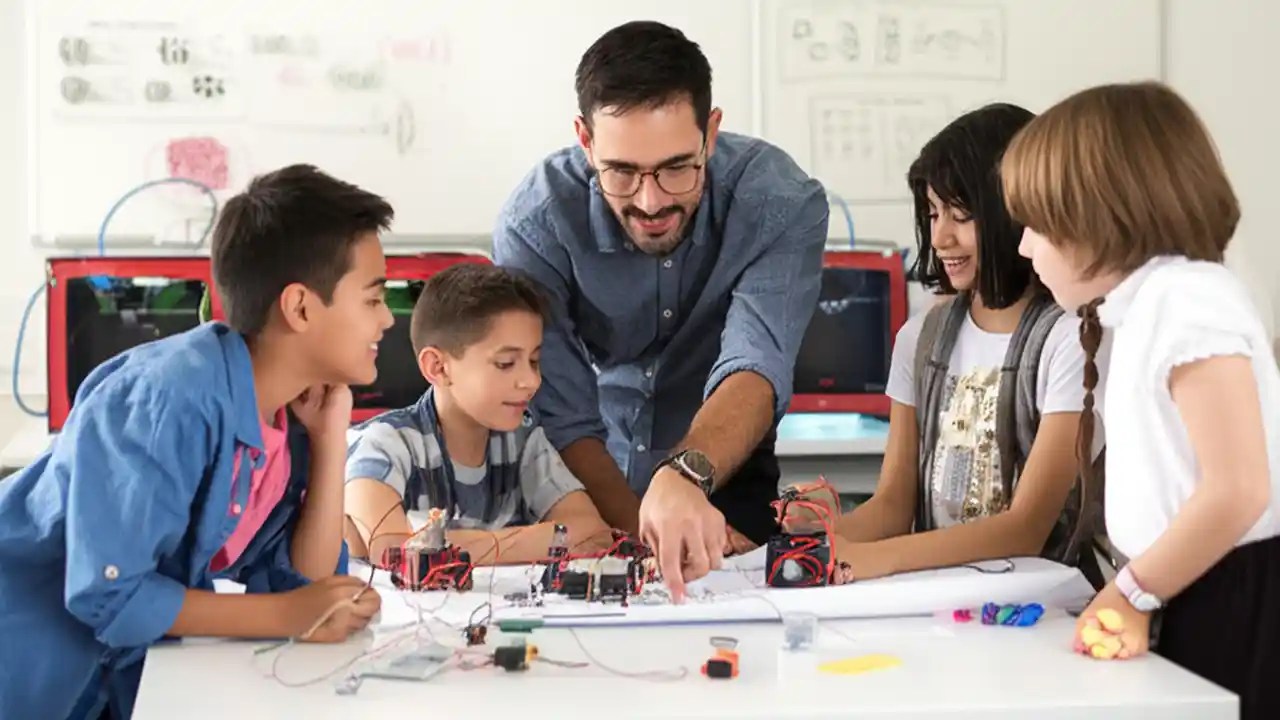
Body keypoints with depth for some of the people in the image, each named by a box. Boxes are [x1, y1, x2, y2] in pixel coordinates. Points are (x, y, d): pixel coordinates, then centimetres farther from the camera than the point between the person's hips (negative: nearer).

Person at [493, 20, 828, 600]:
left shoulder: (781, 202, -21)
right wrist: (647, 533, -29)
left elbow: (756, 368, -34)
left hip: (724, 483, 0)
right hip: (587, 492, 1)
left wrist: (684, 476, -51)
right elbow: (562, 419, -19)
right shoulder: (536, 222, -20)